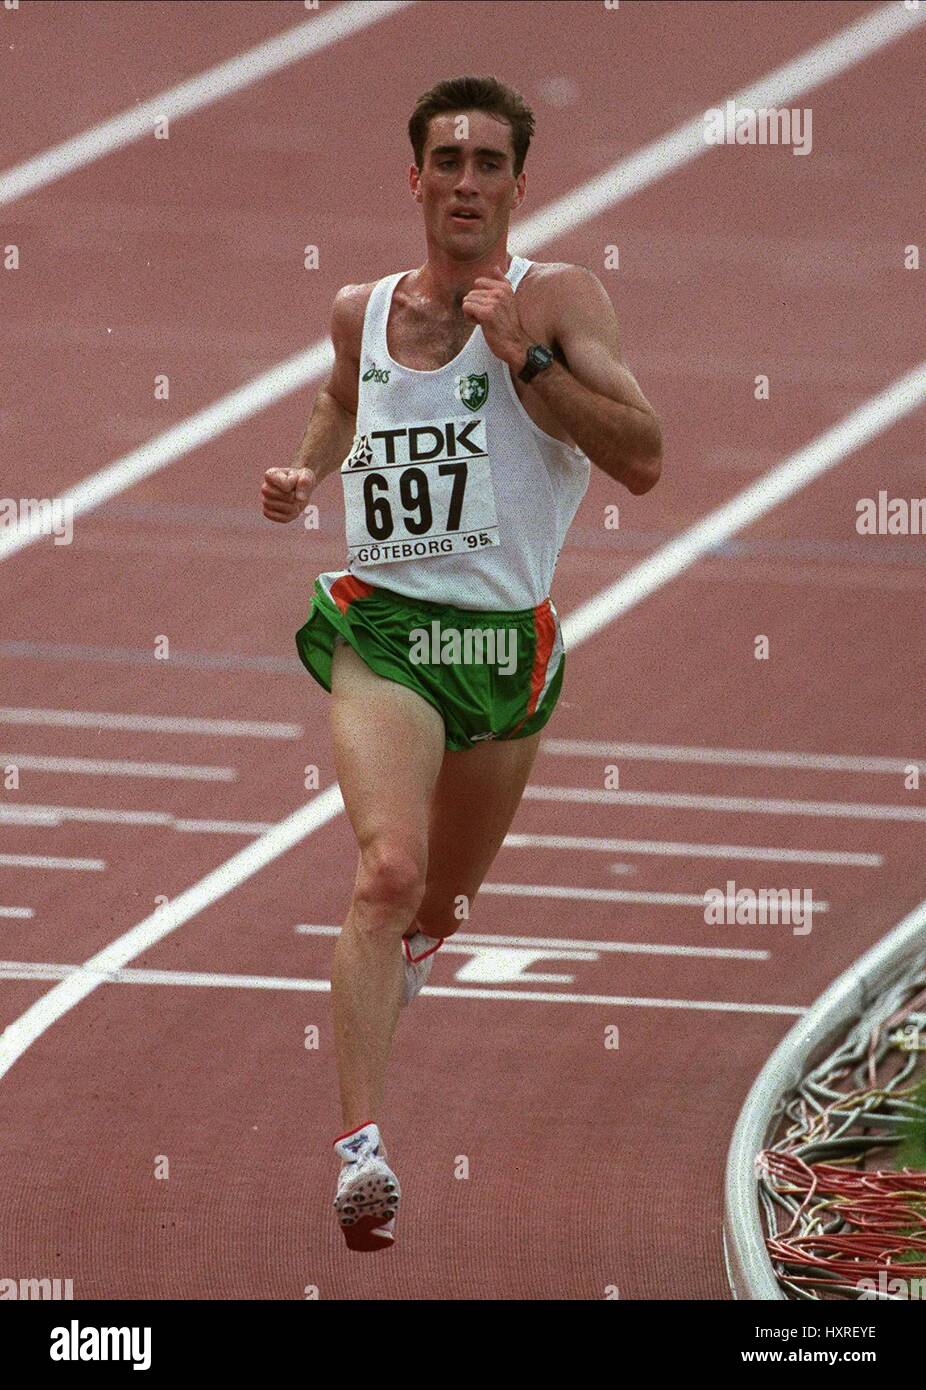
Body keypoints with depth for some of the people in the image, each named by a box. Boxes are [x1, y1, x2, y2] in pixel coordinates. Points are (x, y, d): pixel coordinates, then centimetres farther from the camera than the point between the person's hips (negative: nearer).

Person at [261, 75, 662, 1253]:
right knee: (389, 870, -24)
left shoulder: (558, 298, -4)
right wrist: (306, 474, 12)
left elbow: (642, 461, -16)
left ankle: (387, 966, 58)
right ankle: (361, 1149, -31)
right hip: (383, 627, -1)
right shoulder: (361, 313, 7)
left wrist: (523, 354, -22)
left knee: (439, 909, 19)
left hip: (506, 642, 1)